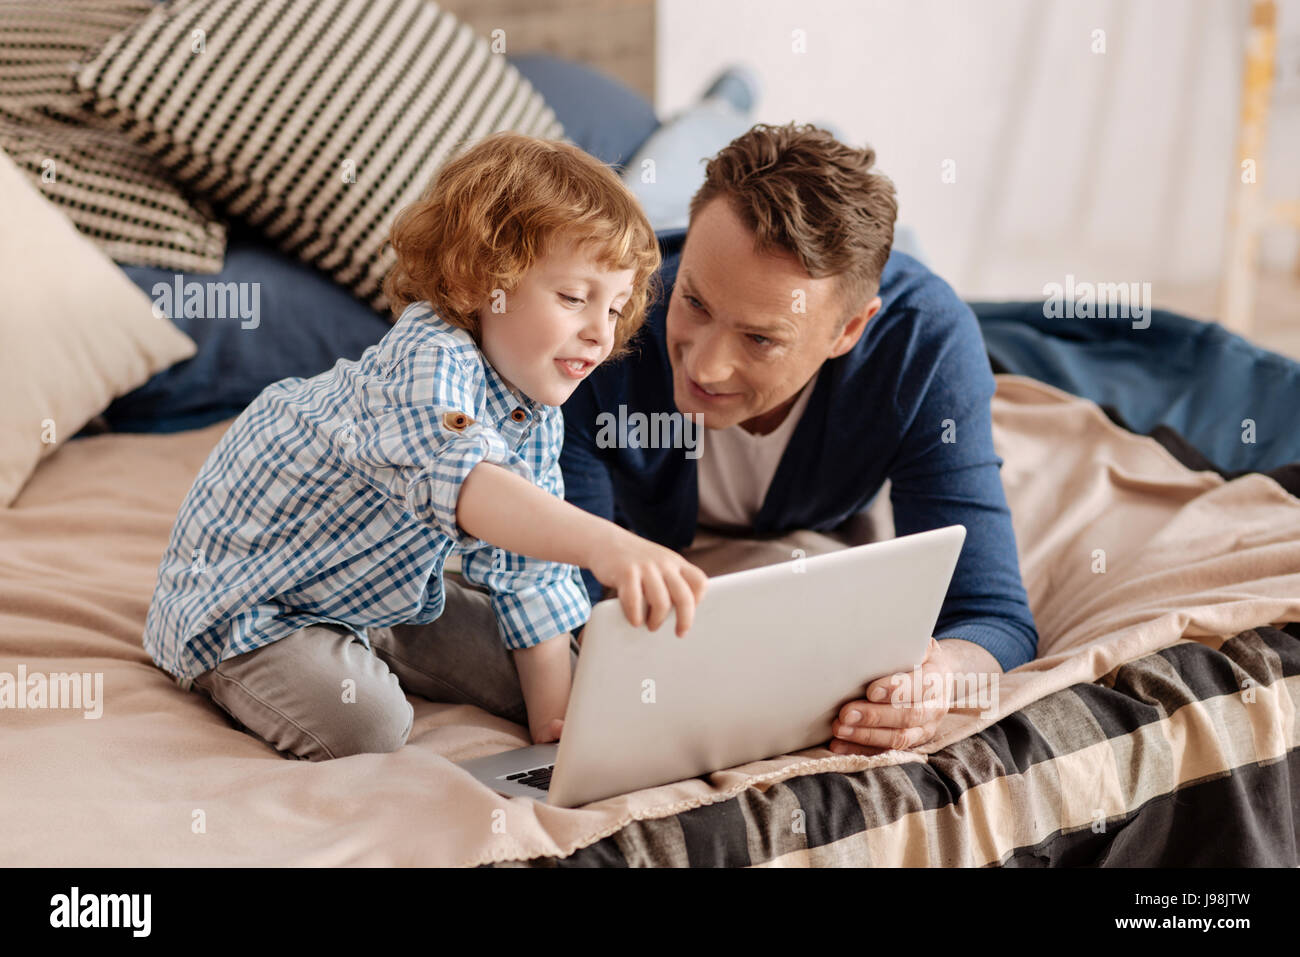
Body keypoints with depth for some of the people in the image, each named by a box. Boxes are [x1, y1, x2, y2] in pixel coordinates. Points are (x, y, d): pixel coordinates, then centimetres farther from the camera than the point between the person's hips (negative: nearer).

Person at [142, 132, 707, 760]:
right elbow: (452, 479, -57)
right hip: (238, 601, -9)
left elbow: (530, 572, 3)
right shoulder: (428, 362, -34)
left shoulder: (537, 417, -4)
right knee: (363, 724, -28)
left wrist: (552, 716, -4)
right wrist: (606, 544, -70)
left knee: (519, 665, 5)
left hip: (383, 593, 9)